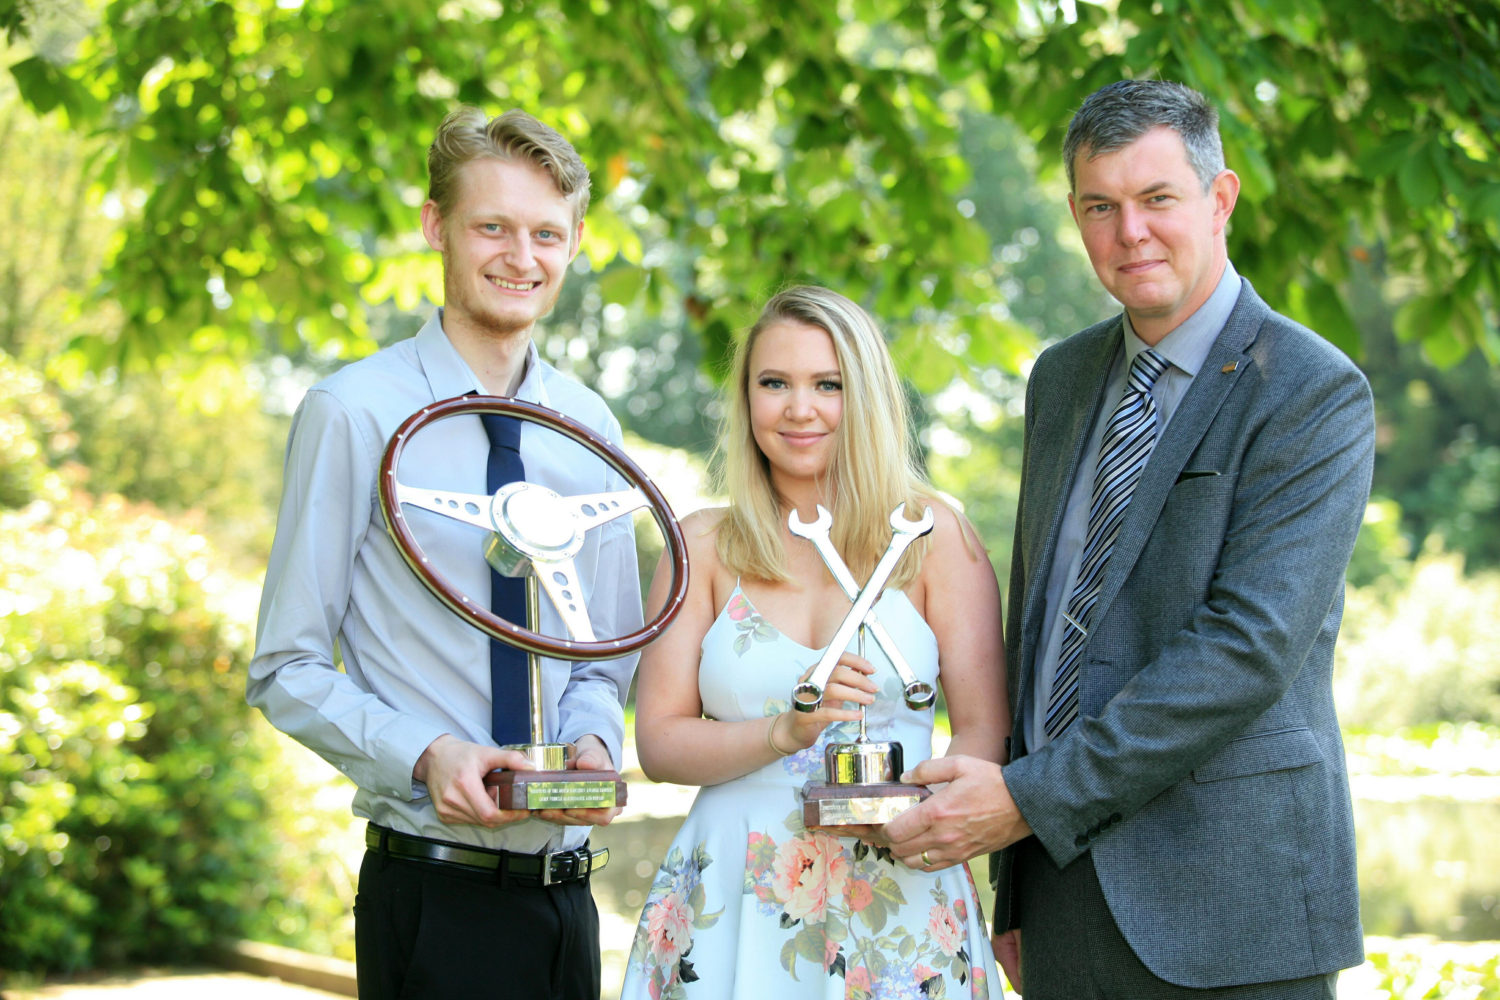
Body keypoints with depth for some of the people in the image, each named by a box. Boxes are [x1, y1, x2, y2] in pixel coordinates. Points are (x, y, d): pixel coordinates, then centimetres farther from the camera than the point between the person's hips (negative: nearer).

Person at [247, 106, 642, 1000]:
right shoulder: (355, 412, -7)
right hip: (433, 892, -5)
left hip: (566, 886, 5)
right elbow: (287, 672, -7)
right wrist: (427, 756, -21)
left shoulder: (590, 427, 9)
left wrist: (593, 742, -6)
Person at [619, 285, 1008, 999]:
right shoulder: (703, 546, 6)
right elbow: (658, 740, 0)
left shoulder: (932, 534, 2)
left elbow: (985, 732, -2)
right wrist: (784, 733, -17)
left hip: (898, 905, -1)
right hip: (733, 905, 1)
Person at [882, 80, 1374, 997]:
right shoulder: (1063, 378, 12)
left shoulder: (1316, 394, -10)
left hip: (1225, 899, -5)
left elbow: (1249, 647, -18)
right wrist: (1014, 887, 13)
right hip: (1064, 881, 6)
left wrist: (1030, 798, -19)